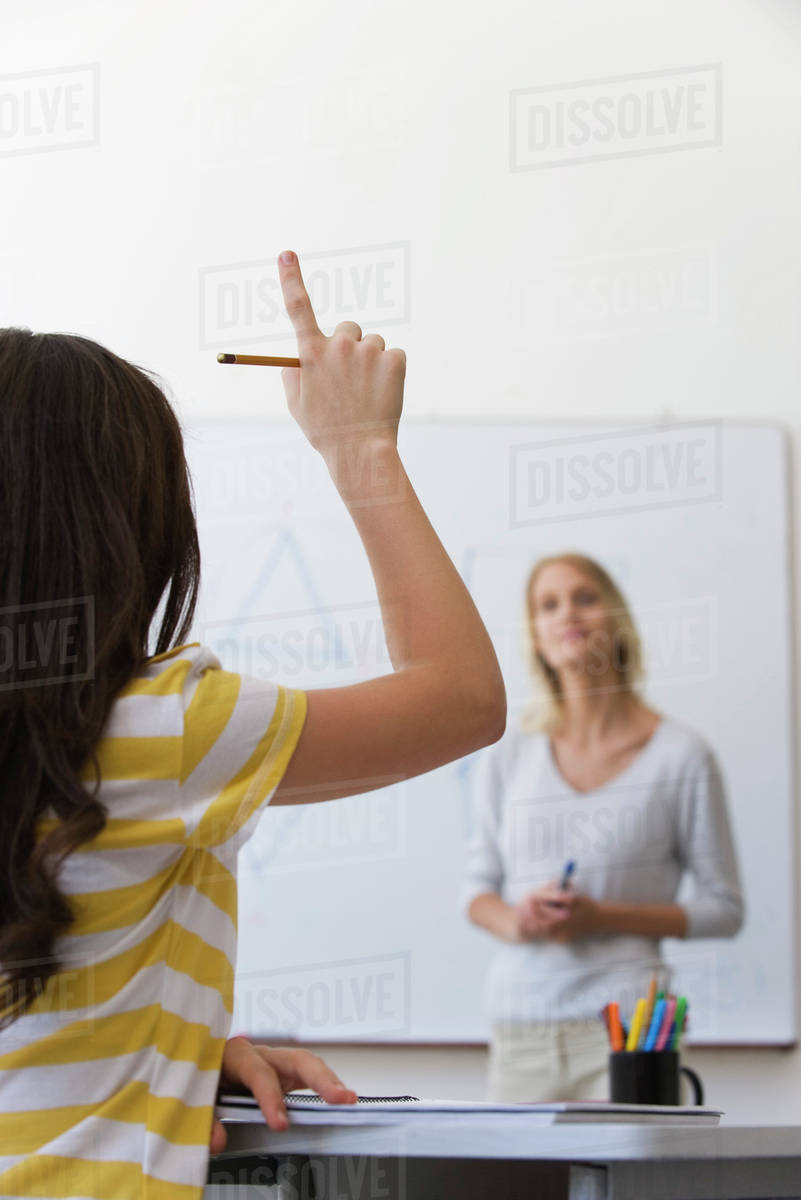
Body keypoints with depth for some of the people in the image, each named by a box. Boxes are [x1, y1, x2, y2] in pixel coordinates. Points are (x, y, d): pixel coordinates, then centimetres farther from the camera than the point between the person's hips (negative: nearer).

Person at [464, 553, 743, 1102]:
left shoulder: (681, 756, 2)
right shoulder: (509, 757, 11)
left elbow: (724, 908, 3)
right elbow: (478, 887, 18)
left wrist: (603, 917, -9)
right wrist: (513, 921, -6)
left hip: (626, 1019, -3)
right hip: (519, 1030, 3)